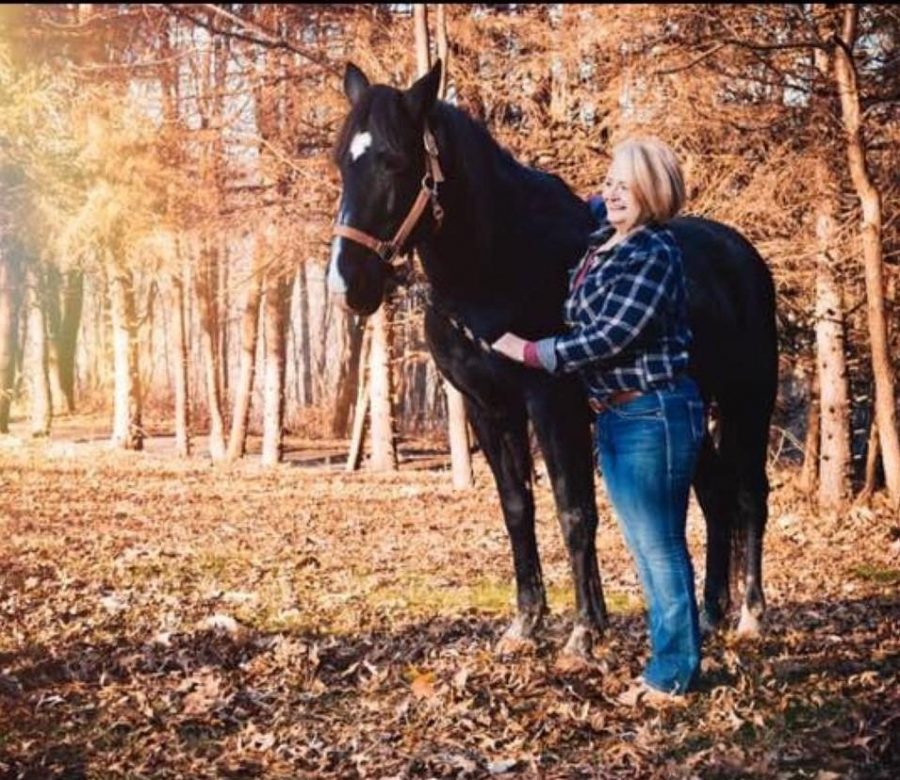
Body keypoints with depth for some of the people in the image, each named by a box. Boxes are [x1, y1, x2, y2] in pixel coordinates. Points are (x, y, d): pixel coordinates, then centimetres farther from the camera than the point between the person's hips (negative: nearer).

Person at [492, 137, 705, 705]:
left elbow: (610, 337, -22)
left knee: (661, 547, 0)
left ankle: (674, 674, 12)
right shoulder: (602, 238, 9)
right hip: (613, 417, 9)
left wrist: (529, 352, -14)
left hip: (653, 415, -9)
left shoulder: (654, 253, -16)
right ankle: (672, 660, 27)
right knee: (646, 547, 16)